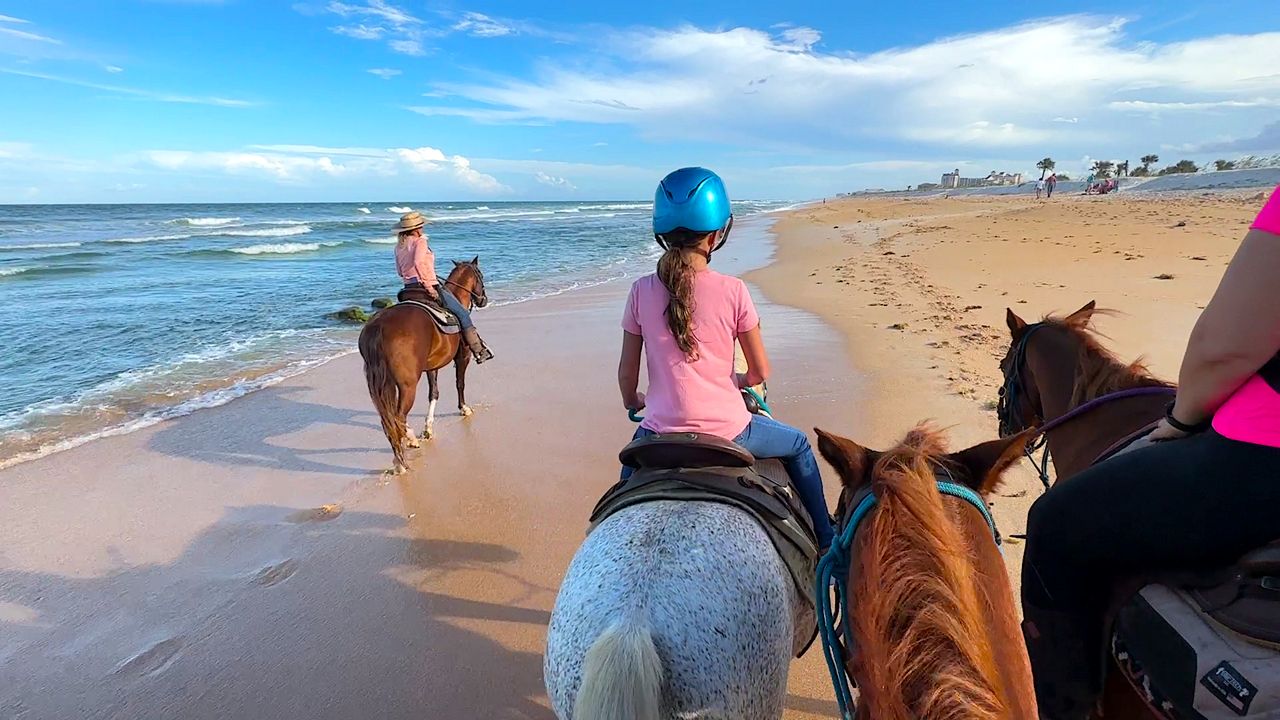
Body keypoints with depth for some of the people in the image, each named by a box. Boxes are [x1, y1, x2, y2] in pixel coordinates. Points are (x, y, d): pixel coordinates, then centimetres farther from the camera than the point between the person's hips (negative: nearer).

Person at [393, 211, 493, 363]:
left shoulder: (399, 246, 12)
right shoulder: (420, 242, -11)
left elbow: (400, 271, 17)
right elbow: (418, 262, -29)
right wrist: (428, 286, -26)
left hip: (408, 289, 8)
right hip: (429, 287, -8)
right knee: (463, 314, 2)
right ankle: (479, 350, 0)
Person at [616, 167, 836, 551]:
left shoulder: (642, 291, -5)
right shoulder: (732, 291, -10)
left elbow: (627, 372, 2)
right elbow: (760, 371, -2)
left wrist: (632, 402, 23)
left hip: (662, 431, 2)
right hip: (727, 430, -1)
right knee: (799, 446, 28)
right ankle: (825, 538, 40)